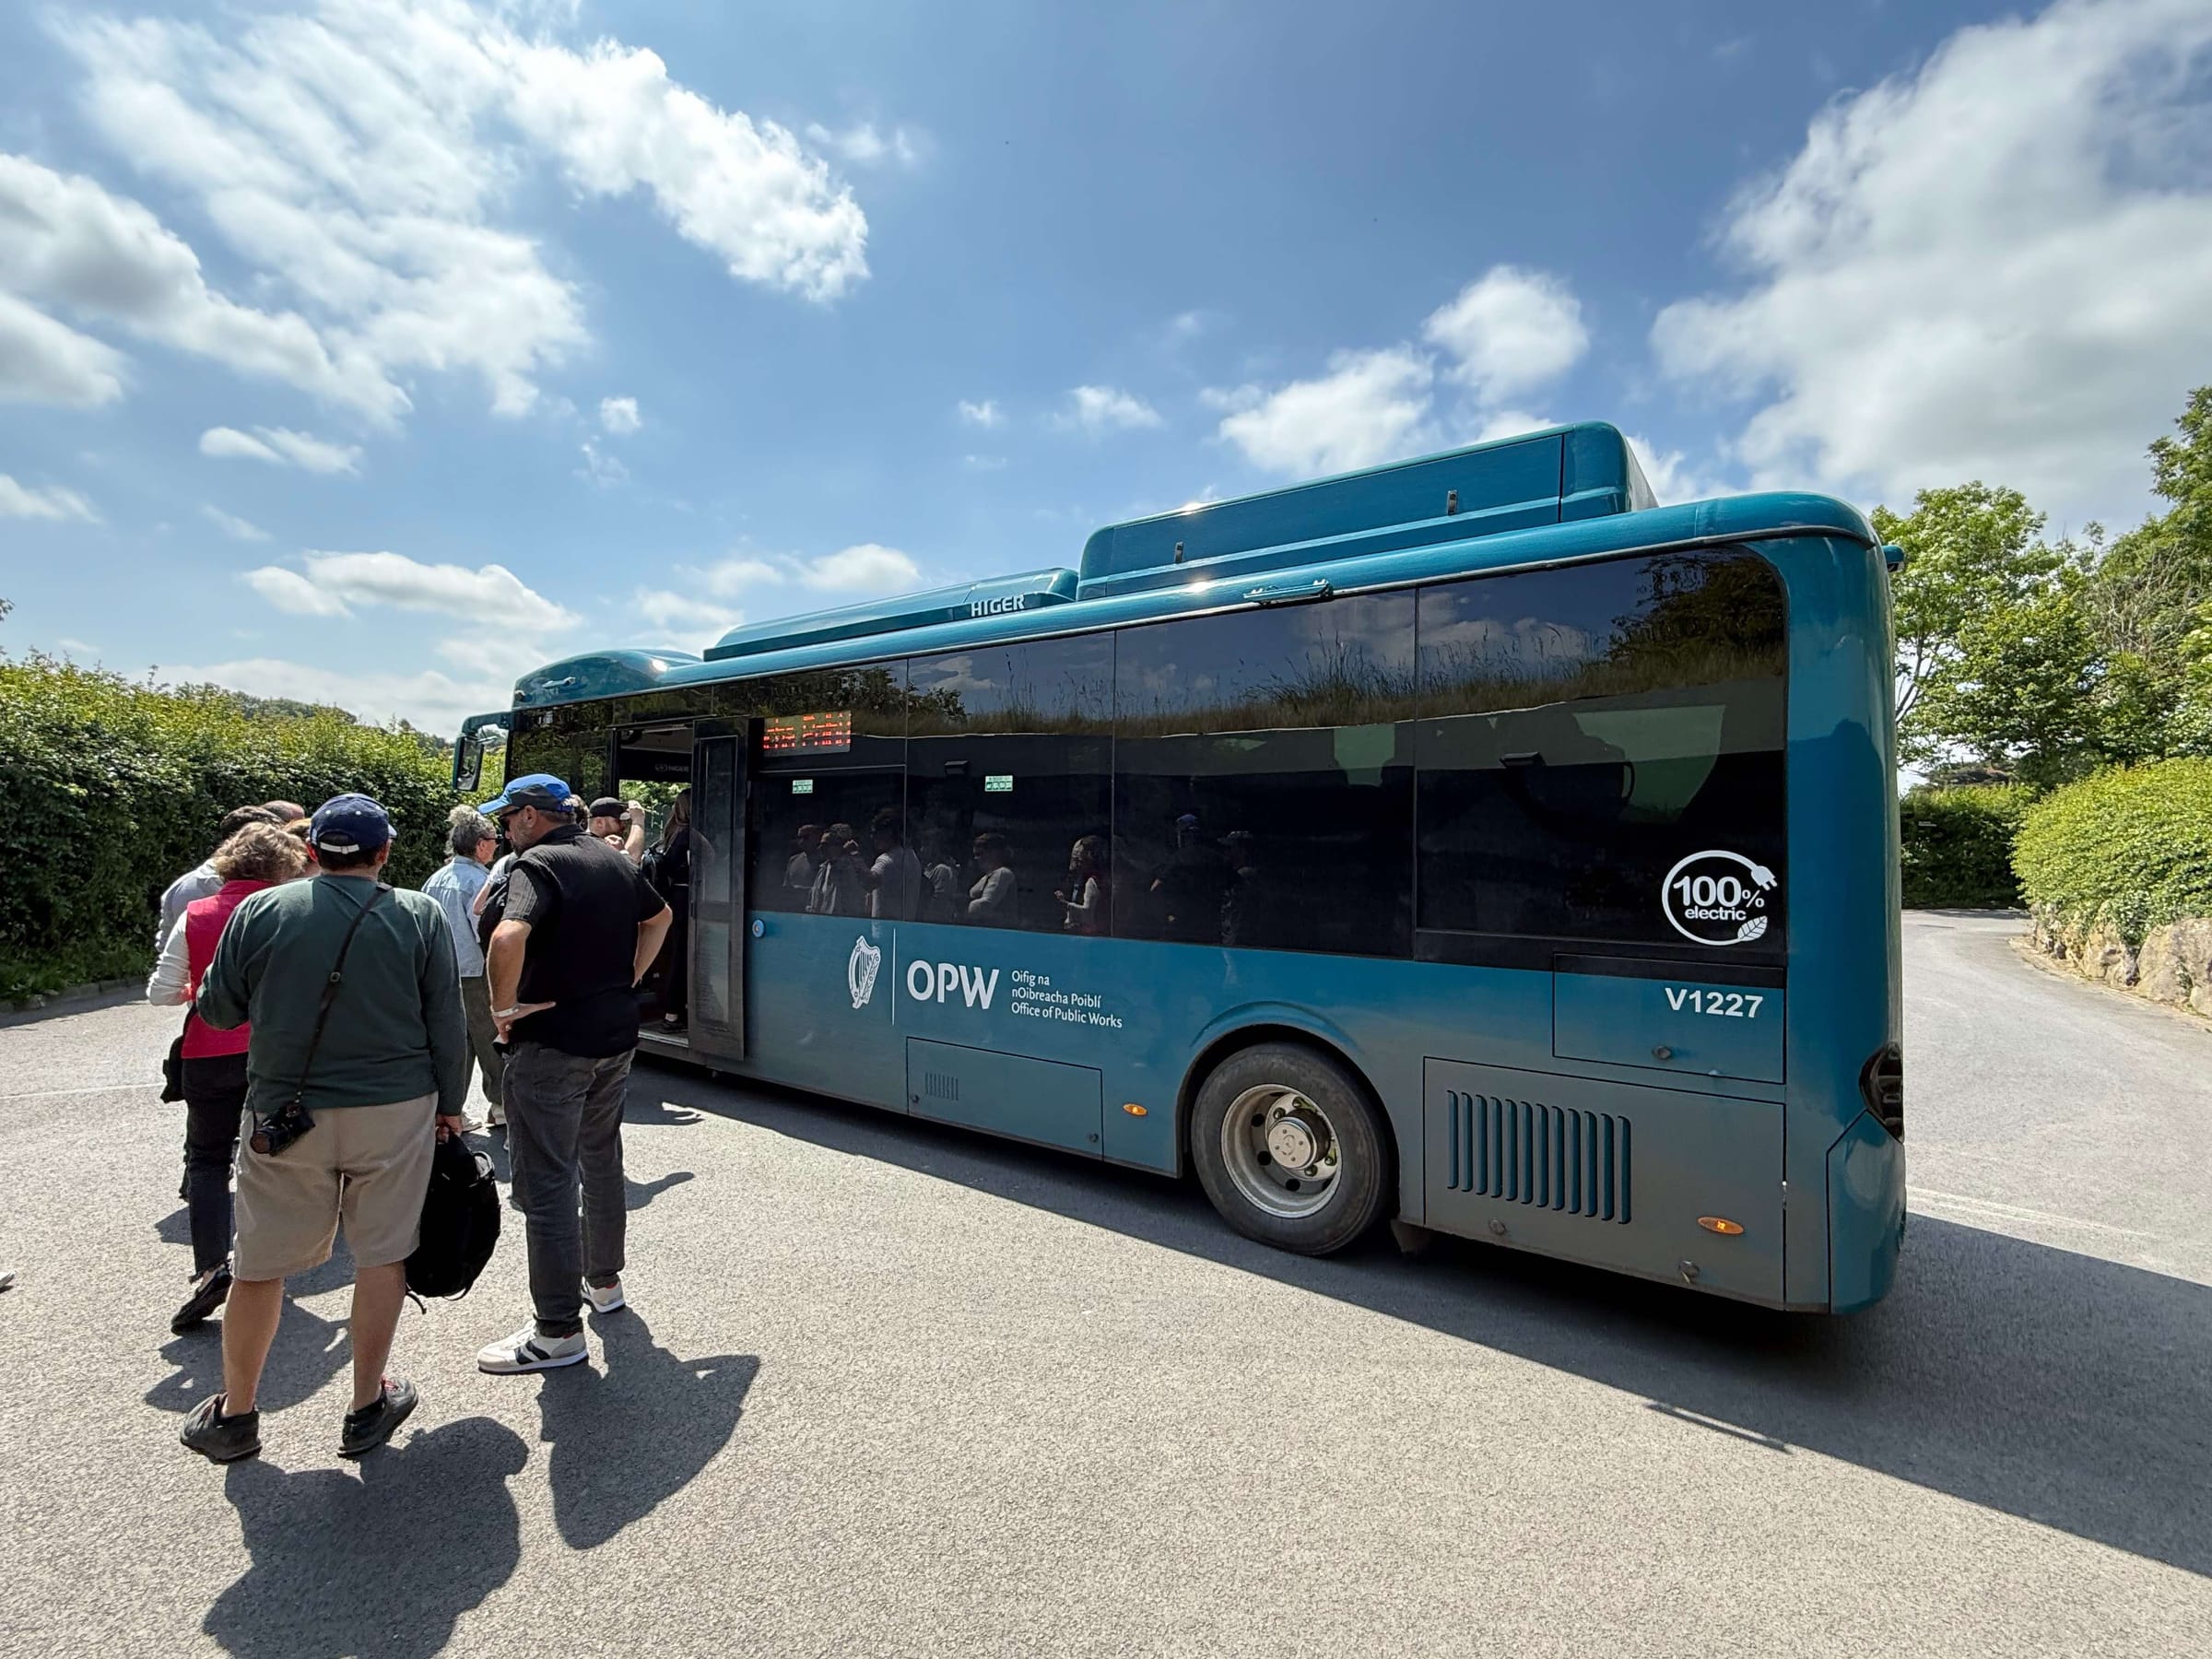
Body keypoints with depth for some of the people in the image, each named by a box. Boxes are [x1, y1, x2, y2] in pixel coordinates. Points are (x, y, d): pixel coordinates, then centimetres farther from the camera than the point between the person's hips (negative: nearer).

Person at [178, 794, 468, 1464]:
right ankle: (368, 1408, 22)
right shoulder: (421, 916, -7)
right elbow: (448, 1025, -4)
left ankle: (235, 1414, 32)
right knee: (382, 1256, 11)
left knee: (261, 1267, 16)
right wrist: (451, 1103, 8)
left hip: (286, 1113, 1)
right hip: (395, 1109, -1)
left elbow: (216, 1011, 7)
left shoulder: (259, 912, -4)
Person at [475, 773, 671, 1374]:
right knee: (602, 1159, 22)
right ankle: (604, 1281, 37)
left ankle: (558, 1330, 8)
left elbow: (508, 937, -34)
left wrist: (504, 1008, -19)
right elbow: (659, 916, 24)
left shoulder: (537, 864, -16)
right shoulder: (614, 860, 9)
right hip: (616, 1035, 8)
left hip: (552, 1043, -8)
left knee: (546, 1182, 1)